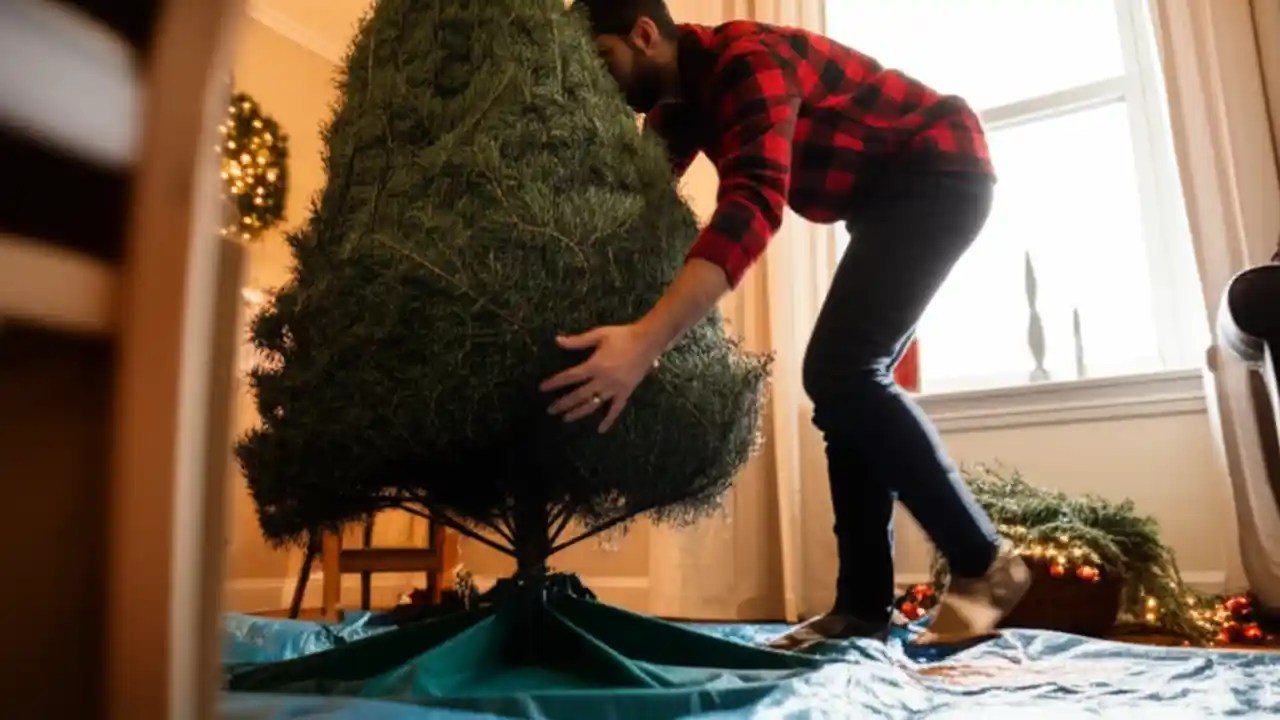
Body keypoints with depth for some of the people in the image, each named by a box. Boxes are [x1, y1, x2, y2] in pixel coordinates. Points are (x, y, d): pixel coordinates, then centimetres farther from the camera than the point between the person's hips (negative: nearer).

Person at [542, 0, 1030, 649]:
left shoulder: (746, 61, -25)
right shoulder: (676, 101, 5)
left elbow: (754, 201, -42)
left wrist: (646, 340, -53)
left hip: (941, 171, -9)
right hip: (888, 197, 9)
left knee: (841, 370, -22)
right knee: (843, 379, 0)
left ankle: (983, 562, -10)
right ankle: (863, 605, 3)